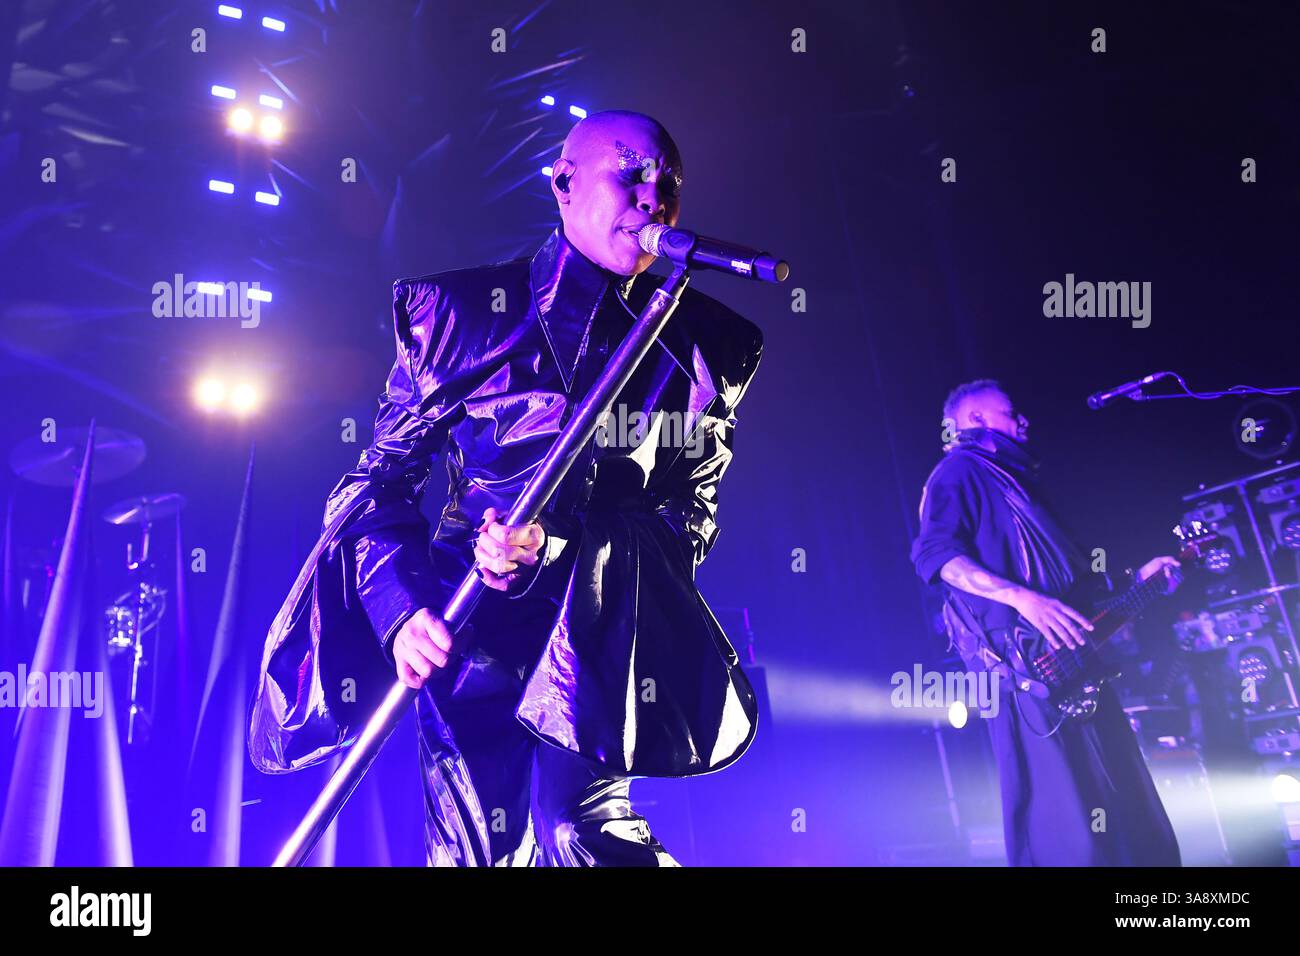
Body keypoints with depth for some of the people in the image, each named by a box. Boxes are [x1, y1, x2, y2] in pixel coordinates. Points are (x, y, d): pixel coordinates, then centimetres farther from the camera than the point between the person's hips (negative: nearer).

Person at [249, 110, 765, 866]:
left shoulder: (706, 349, 5)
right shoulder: (461, 312, 1)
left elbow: (694, 516, 2)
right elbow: (384, 479, 3)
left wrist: (556, 546, -16)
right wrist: (402, 605, -15)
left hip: (602, 629, 0)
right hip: (473, 633, 0)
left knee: (582, 829, -19)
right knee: (483, 848, -2)